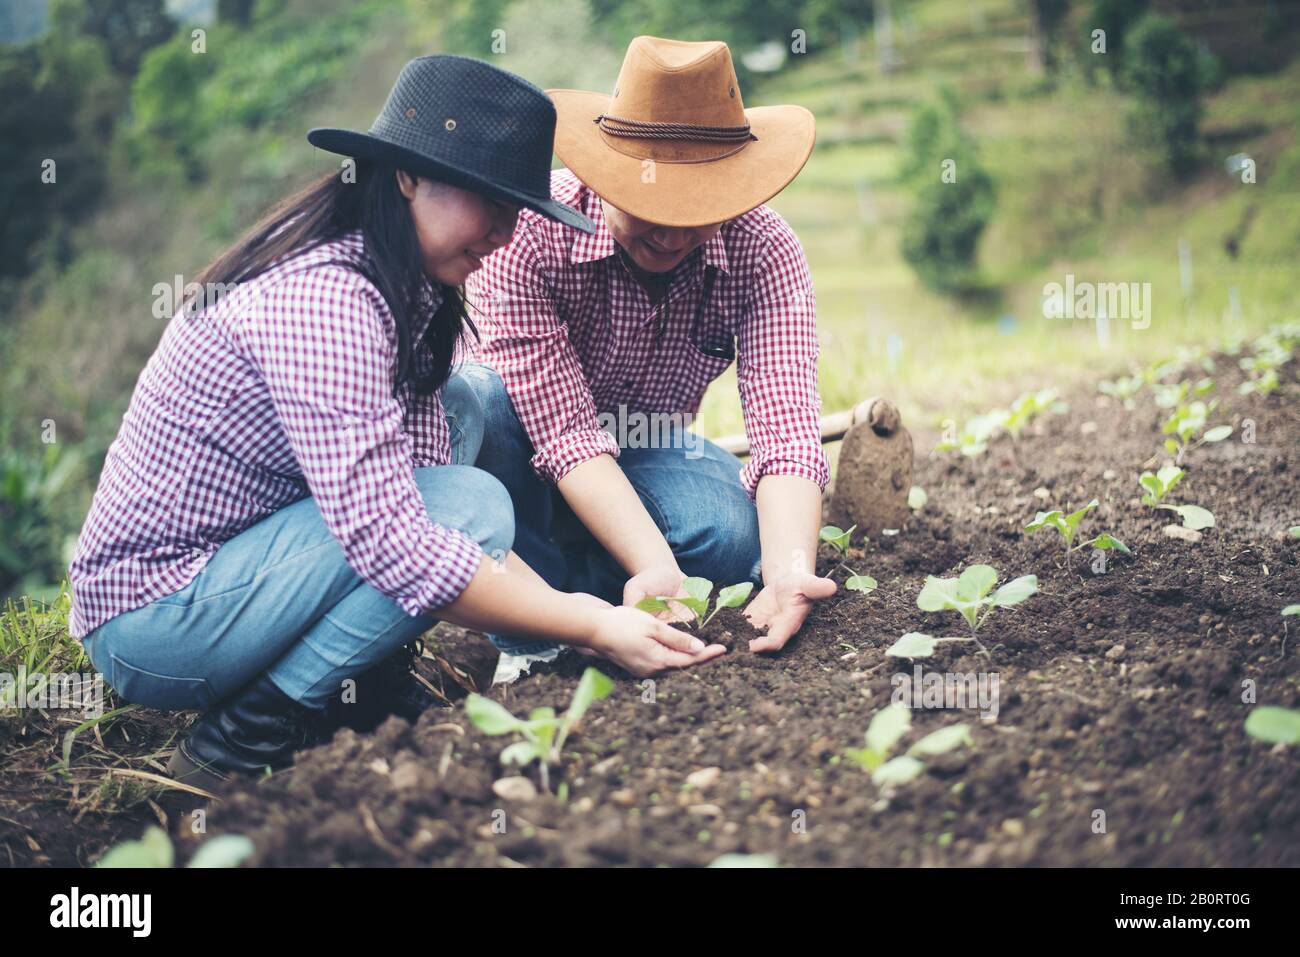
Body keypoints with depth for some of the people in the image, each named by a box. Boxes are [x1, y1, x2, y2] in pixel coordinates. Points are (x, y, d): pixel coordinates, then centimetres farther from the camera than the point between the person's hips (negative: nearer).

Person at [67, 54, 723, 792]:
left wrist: (564, 606, -7)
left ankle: (370, 687, 2)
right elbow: (390, 542, -31)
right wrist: (594, 629, -25)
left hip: (234, 564, 10)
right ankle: (243, 741, -12)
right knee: (471, 504, -20)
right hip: (155, 628, -9)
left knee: (457, 421, 7)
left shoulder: (405, 296, 5)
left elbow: (420, 465, 3)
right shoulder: (323, 300, -25)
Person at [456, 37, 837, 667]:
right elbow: (567, 431, -34)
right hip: (527, 457, -1)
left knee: (732, 537, -30)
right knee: (477, 399, -36)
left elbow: (786, 426, -30)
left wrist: (790, 573, -49)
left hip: (646, 454, 2)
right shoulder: (528, 232, -31)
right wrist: (657, 567, -47)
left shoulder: (765, 253, -21)